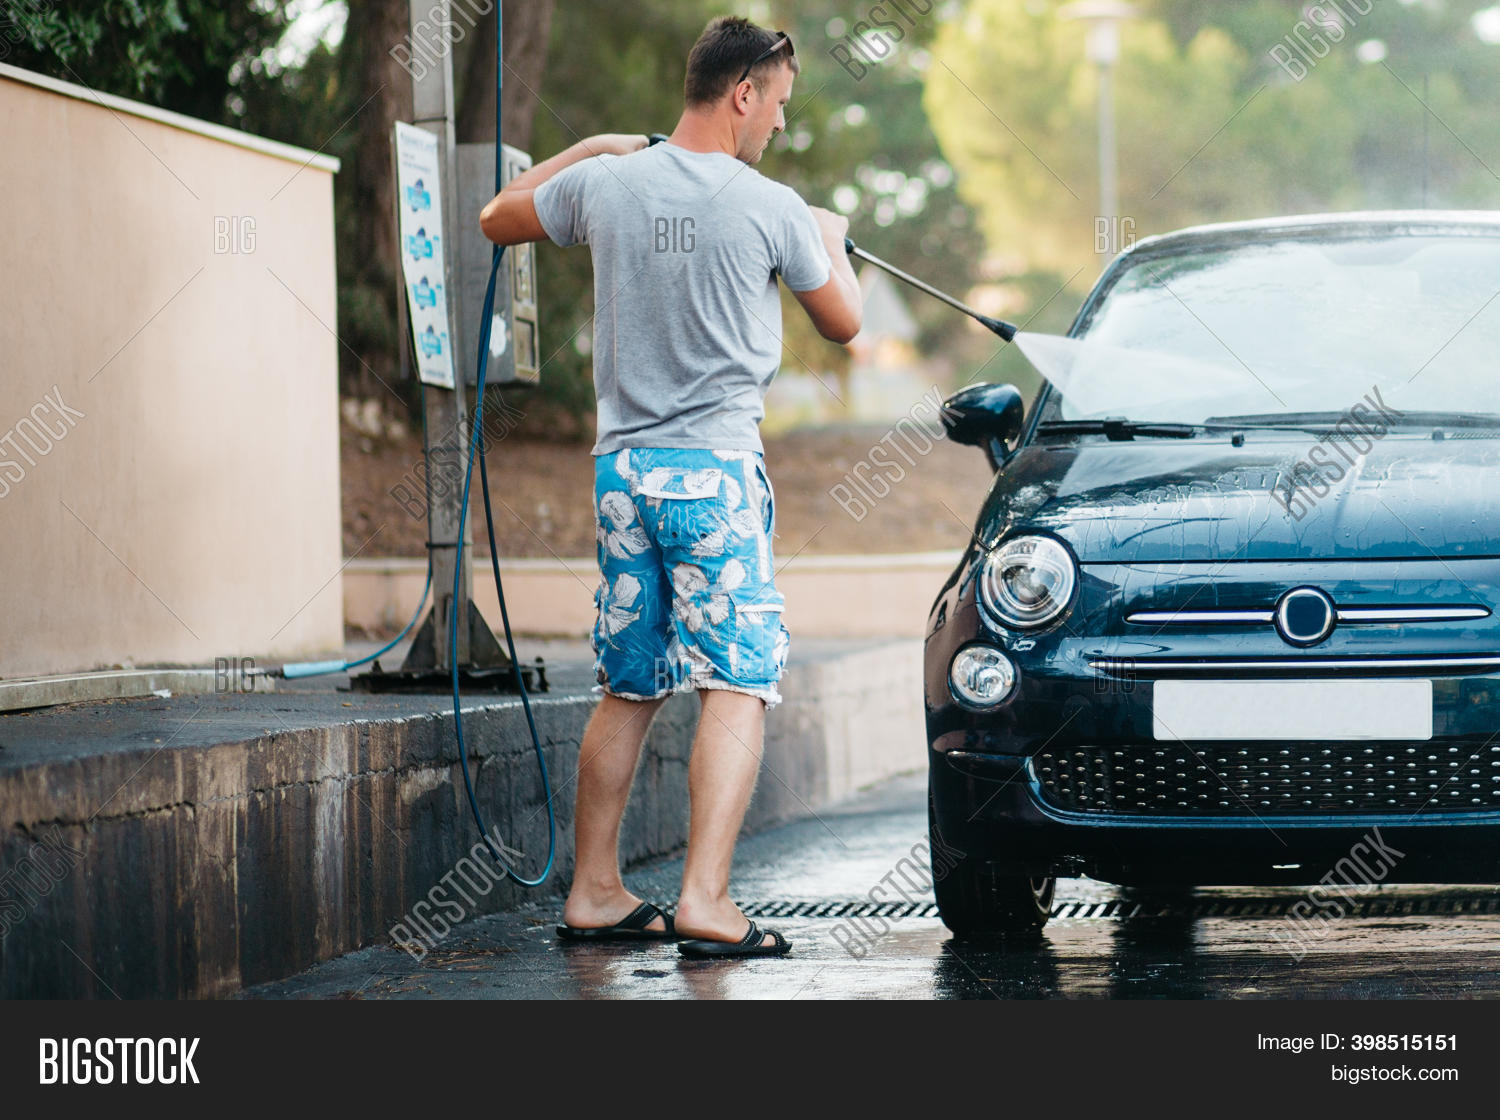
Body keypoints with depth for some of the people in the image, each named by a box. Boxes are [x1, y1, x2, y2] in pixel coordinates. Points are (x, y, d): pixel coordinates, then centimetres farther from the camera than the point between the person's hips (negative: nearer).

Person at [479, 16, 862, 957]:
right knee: (737, 686, -6)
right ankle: (705, 901, -18)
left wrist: (588, 150, 29)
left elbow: (497, 220, 22)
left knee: (628, 691, 14)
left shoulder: (605, 185, 3)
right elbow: (842, 324, 9)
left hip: (623, 465, 5)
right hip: (717, 468, -5)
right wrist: (833, 243, 28)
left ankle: (595, 893, 18)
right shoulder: (772, 209, -7)